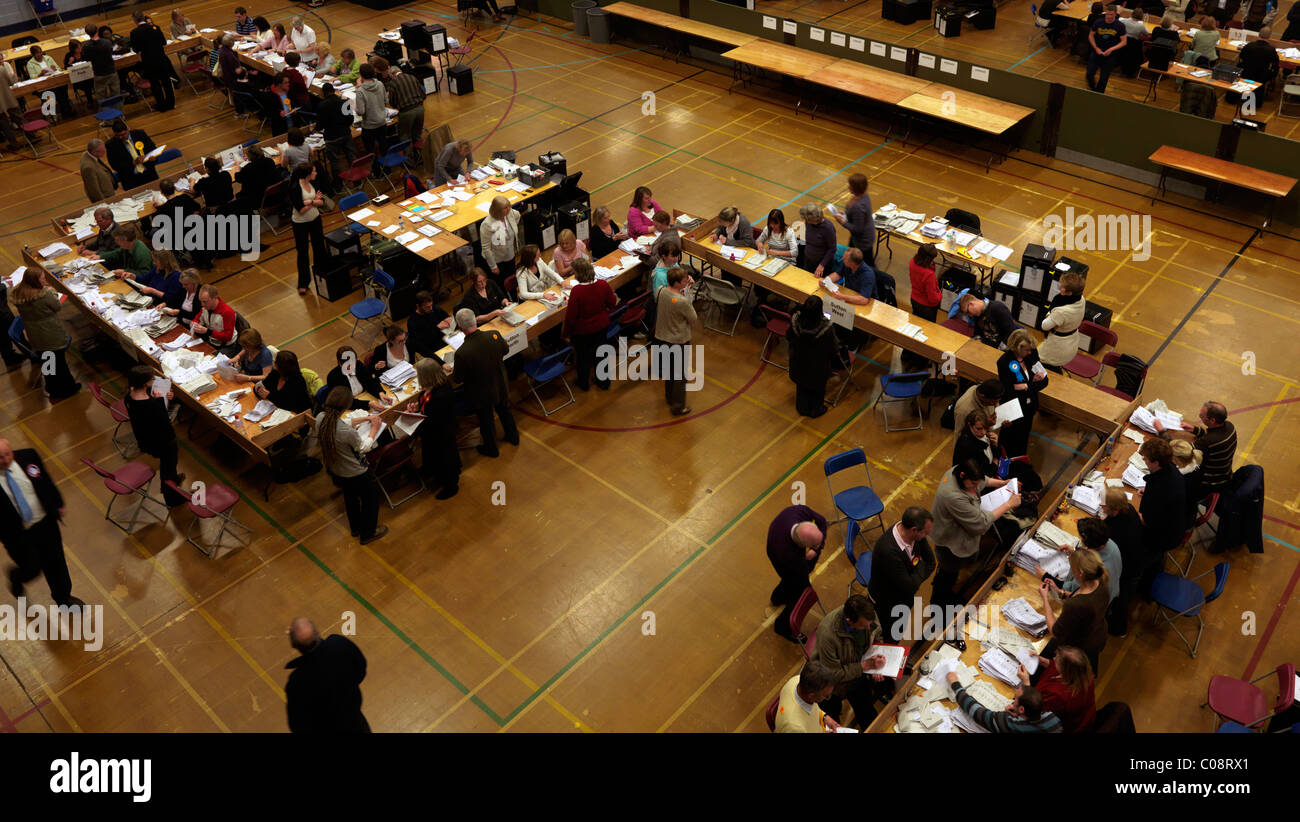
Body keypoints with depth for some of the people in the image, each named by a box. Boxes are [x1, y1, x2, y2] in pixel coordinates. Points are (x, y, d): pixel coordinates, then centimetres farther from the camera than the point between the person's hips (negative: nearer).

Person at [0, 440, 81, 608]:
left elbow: (46, 480, 6)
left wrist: (58, 505, 11)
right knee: (32, 569, 11)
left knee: (56, 563, 18)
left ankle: (63, 598, 42)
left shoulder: (28, 456, -11)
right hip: (18, 535, -4)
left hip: (45, 522, 4)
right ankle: (15, 577, 49)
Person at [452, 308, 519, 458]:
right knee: (505, 411, 32)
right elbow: (505, 350, -3)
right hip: (501, 387, 4)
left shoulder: (461, 353, -38)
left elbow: (458, 379, -21)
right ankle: (513, 437, 56)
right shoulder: (494, 335, -26)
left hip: (481, 395, -4)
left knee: (486, 421, 24)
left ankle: (492, 449, 48)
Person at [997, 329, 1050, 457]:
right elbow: (1009, 392, -27)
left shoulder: (1032, 353, -12)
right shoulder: (1004, 362, -27)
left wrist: (1025, 386, -25)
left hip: (1029, 407, 5)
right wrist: (1033, 383, -24)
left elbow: (1044, 381, -8)